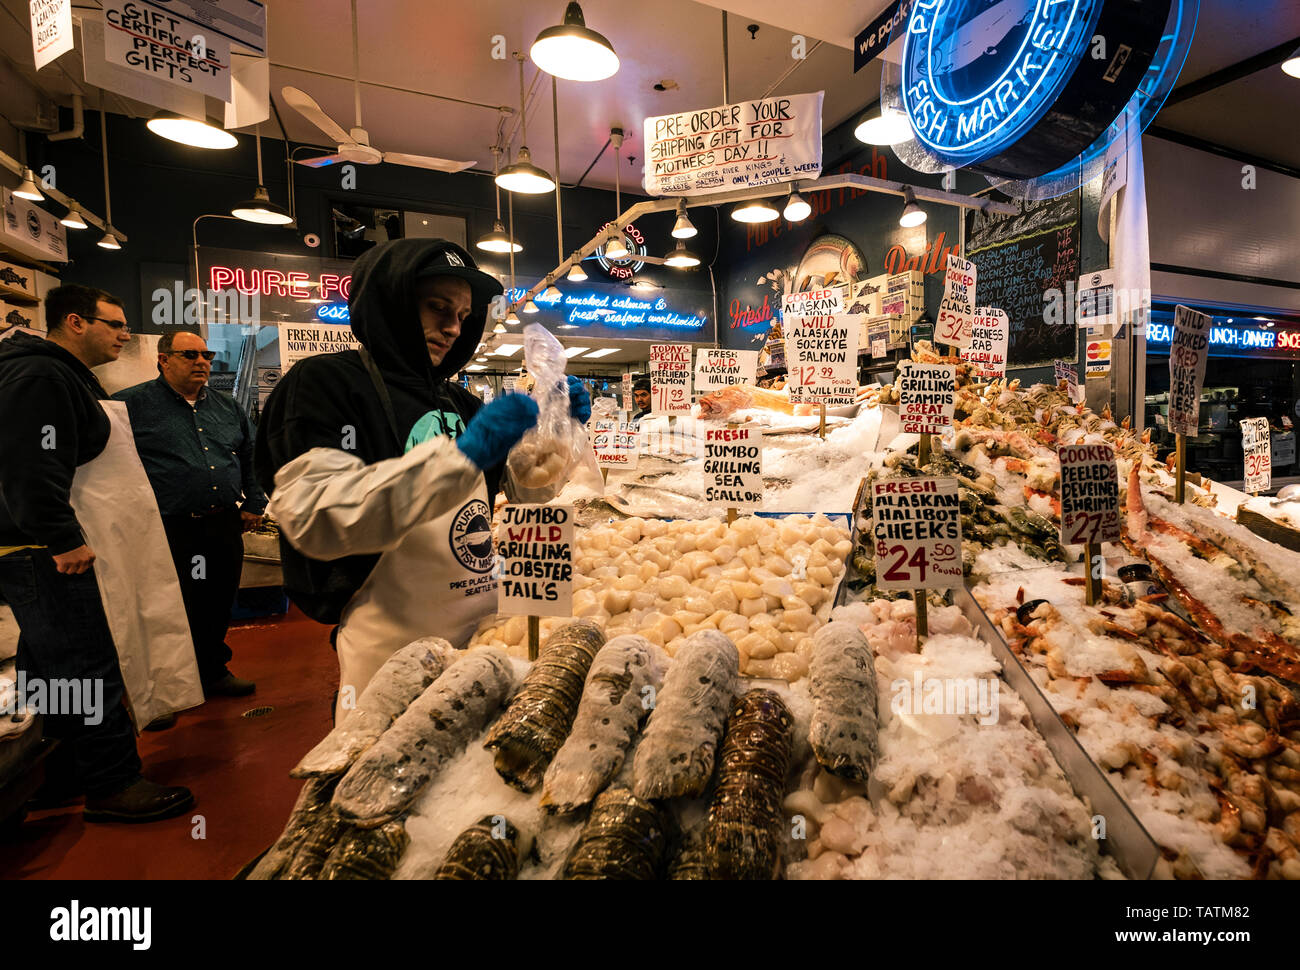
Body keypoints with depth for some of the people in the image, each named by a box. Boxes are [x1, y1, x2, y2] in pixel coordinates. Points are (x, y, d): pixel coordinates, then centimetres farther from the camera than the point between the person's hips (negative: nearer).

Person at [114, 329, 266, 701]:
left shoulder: (227, 406, 14)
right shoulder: (131, 405, -3)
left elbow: (250, 458, 22)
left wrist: (254, 503, 16)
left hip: (225, 527, 5)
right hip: (170, 532, -5)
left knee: (219, 607, 15)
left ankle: (213, 671, 33)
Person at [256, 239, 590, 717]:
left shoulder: (459, 403, 12)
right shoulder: (326, 382, -7)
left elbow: (526, 487, 16)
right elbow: (315, 517, -22)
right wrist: (462, 453, -28)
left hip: (484, 631, 6)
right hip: (394, 647, -5)